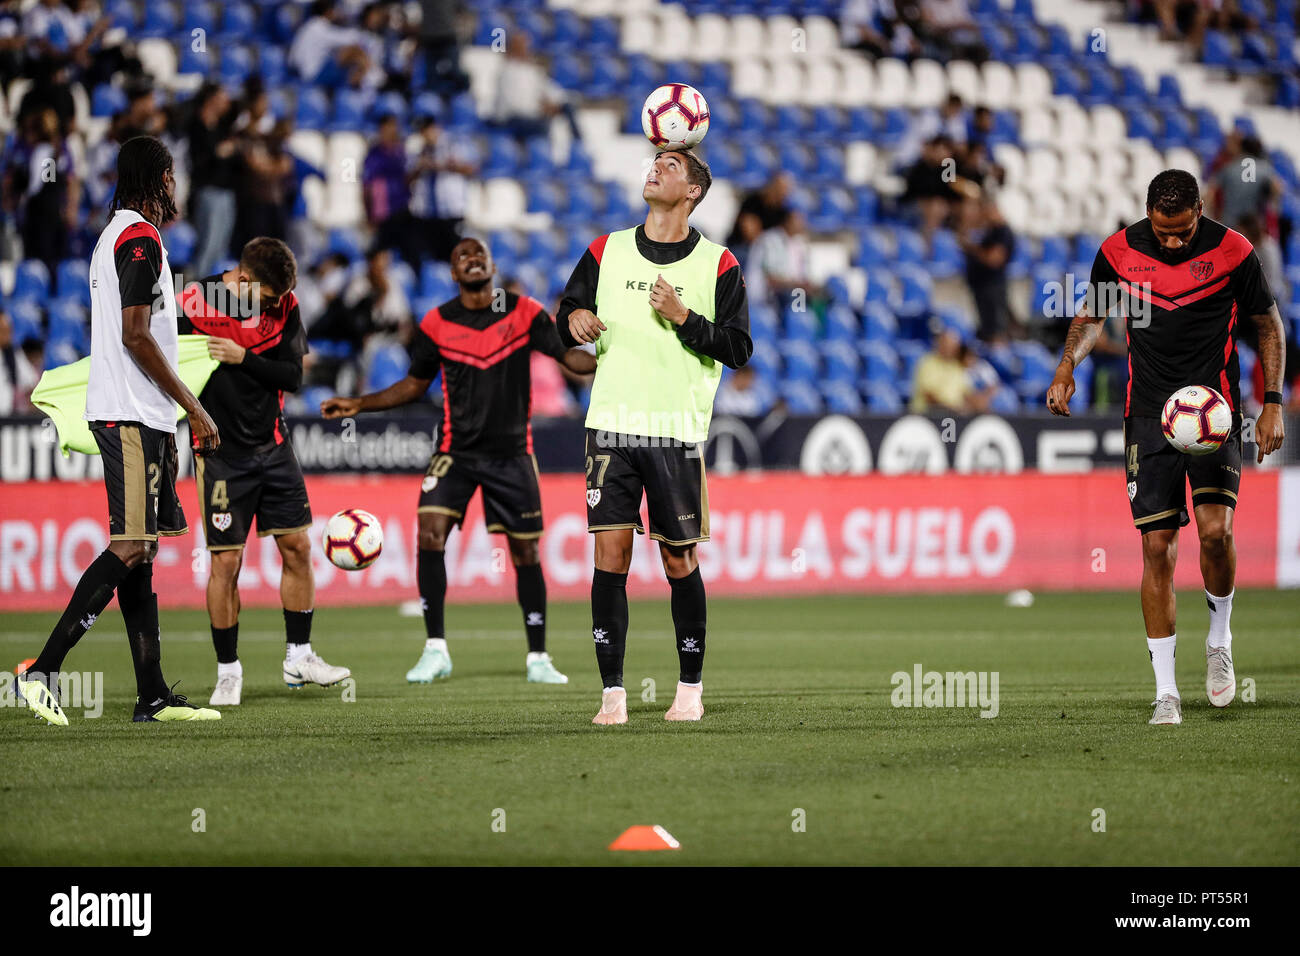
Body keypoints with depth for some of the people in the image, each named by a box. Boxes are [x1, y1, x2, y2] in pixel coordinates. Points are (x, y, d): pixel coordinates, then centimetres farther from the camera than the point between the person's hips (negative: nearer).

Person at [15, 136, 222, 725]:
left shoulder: (115, 236, 21)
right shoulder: (141, 239, -11)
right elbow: (135, 334, -17)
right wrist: (194, 407, -13)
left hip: (140, 419, 11)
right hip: (133, 416, -11)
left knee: (141, 549, 7)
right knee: (130, 548, -15)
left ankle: (152, 696, 7)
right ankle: (43, 670, -19)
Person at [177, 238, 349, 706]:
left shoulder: (283, 304, -1)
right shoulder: (193, 304, -13)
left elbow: (292, 375, -5)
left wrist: (243, 358, -19)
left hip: (274, 446, 5)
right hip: (221, 452, -4)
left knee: (297, 546, 6)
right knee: (225, 561, -6)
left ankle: (298, 657, 19)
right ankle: (228, 672, 5)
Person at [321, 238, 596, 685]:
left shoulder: (525, 312, -1)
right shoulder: (436, 324, 2)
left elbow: (569, 356, -4)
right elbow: (414, 384, 13)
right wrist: (359, 405, 5)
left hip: (511, 451, 0)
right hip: (456, 450, 0)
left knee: (526, 552, 2)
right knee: (430, 533, -18)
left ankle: (538, 659, 14)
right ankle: (435, 650, -10)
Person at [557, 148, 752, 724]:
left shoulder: (718, 265, 3)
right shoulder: (607, 251, 11)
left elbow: (738, 350, 0)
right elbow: (568, 313, 17)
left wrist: (683, 316, -13)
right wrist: (574, 320, -6)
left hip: (677, 433, -2)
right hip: (611, 425, 2)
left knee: (679, 561, 2)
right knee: (610, 555, -5)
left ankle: (690, 688, 16)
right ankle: (612, 693, -1)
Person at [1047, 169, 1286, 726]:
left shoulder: (1232, 252, -6)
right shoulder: (1118, 252, -1)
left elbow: (1269, 324, 6)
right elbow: (1092, 316, 17)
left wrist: (1273, 403, -1)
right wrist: (1066, 369, -1)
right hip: (1148, 415, 1)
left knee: (1215, 529, -19)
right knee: (1157, 547, -5)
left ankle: (1220, 639, 10)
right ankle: (1165, 691, 1)